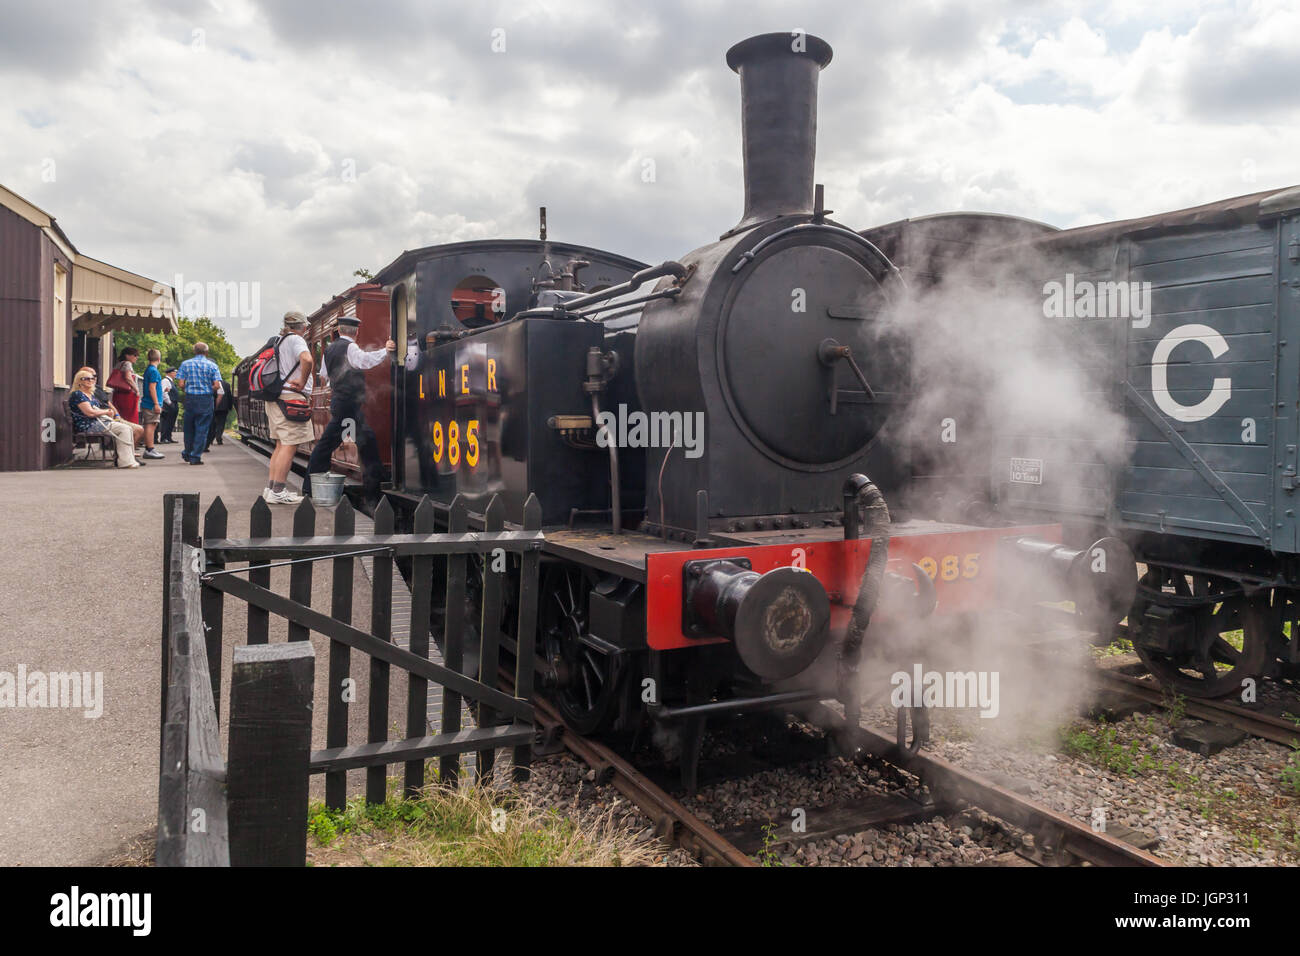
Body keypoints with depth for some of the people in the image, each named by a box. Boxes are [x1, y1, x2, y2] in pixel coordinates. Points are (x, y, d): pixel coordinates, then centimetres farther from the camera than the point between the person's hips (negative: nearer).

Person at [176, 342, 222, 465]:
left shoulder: (185, 364, 3)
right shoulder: (212, 365, -1)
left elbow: (180, 383, -3)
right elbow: (217, 386, -9)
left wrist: (189, 387, 16)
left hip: (190, 398, 2)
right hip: (206, 400, -2)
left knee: (189, 427, 17)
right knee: (202, 429, 2)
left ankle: (187, 453, 32)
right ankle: (196, 457, 0)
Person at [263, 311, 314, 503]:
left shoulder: (280, 341, 18)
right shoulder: (296, 340, -9)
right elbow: (307, 359, -30)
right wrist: (302, 383, -17)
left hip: (276, 399, 9)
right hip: (291, 399, -9)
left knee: (281, 444, 14)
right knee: (290, 445, -8)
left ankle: (270, 487, 16)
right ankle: (278, 491, -10)